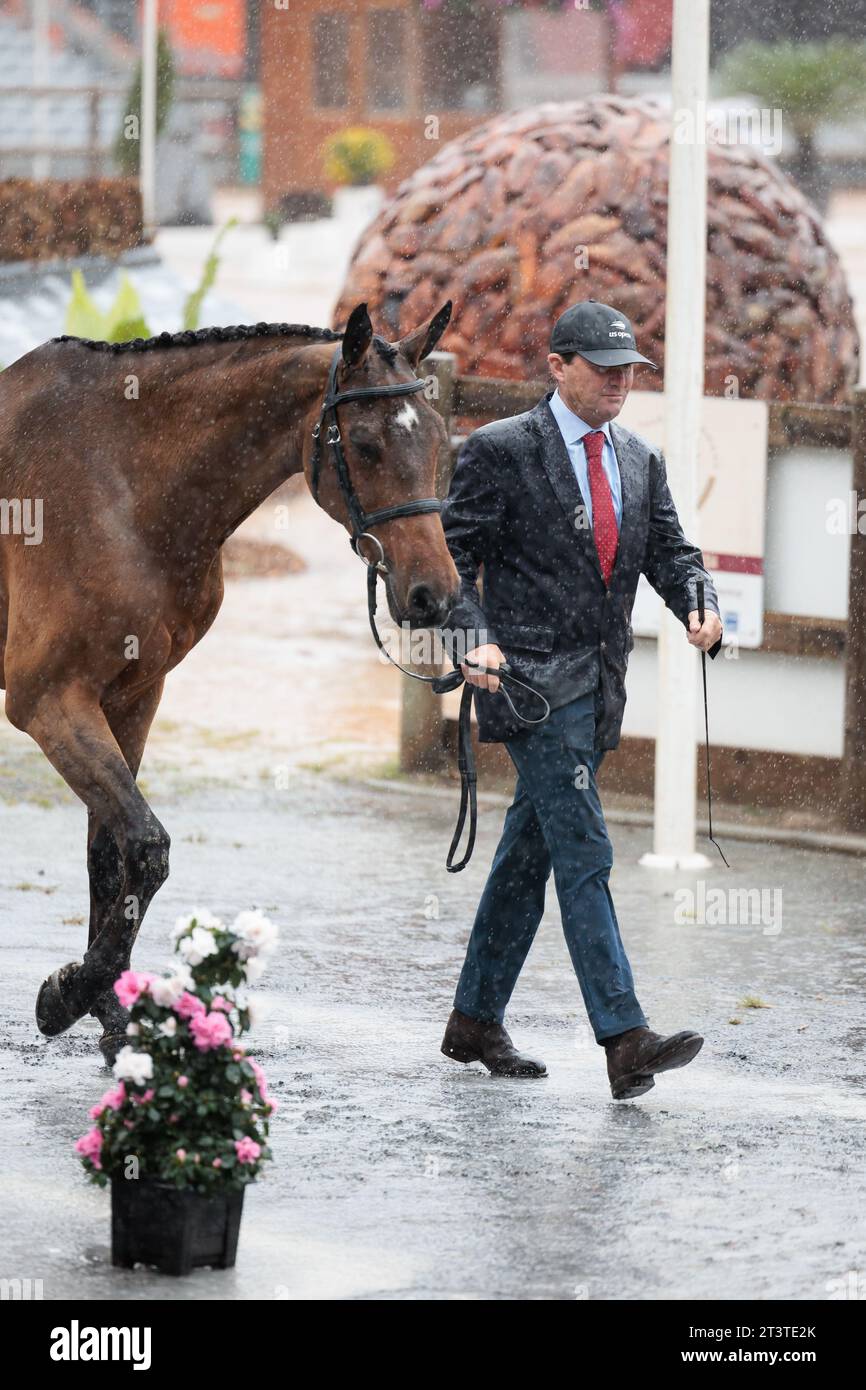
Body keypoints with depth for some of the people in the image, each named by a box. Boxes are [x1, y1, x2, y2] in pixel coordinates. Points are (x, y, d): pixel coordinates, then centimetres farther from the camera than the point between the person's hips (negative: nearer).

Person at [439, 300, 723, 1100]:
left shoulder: (640, 461, 13)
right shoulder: (501, 451, -6)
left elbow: (668, 550, 10)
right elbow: (454, 553, -6)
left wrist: (699, 607, -11)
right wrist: (474, 638, -21)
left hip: (599, 686, 7)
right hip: (533, 675, -7)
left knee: (530, 852, 13)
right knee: (584, 853, -14)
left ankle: (476, 1021, 24)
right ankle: (626, 1040, -20)